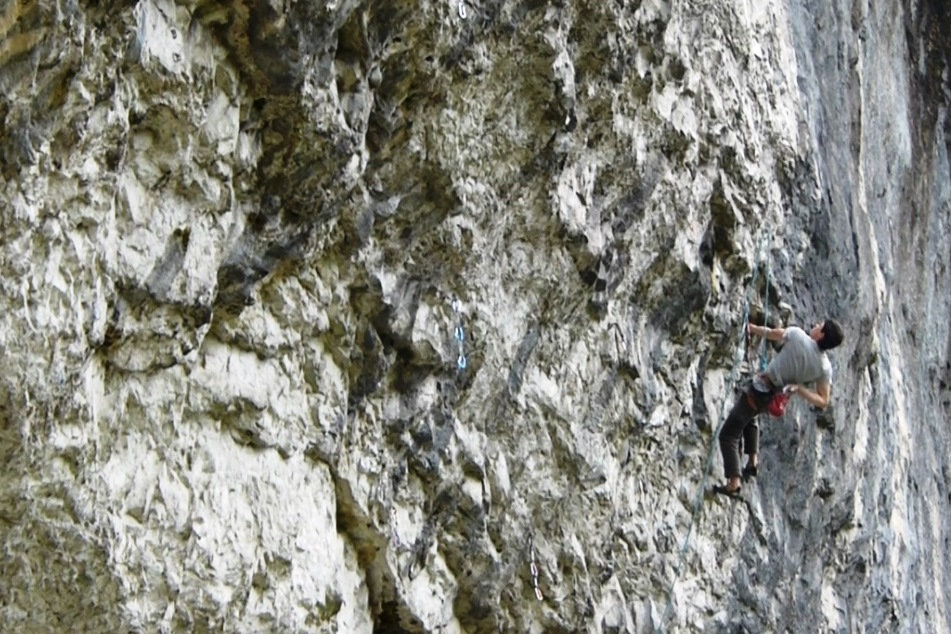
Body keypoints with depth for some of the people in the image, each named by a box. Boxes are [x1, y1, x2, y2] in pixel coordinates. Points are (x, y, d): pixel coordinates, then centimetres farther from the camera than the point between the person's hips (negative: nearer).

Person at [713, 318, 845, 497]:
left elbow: (770, 333, -7)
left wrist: (752, 328, 11)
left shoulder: (797, 335, -25)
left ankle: (733, 484, -3)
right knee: (749, 417, 37)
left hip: (758, 390, -6)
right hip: (776, 397, 6)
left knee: (728, 435, 3)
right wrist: (799, 389, -13)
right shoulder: (825, 368, -12)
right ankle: (752, 462, 32)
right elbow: (823, 401, -12)